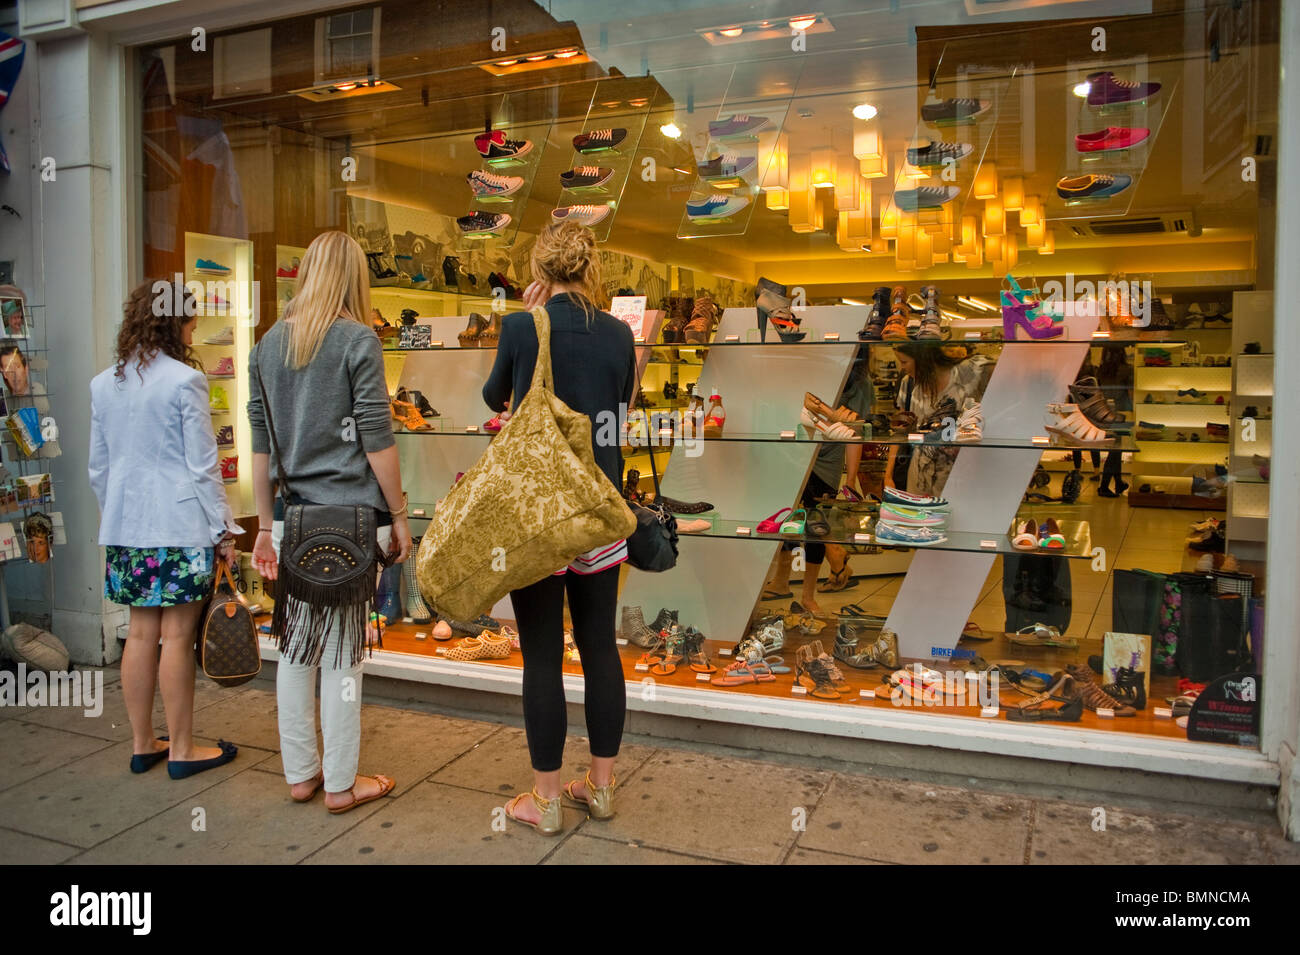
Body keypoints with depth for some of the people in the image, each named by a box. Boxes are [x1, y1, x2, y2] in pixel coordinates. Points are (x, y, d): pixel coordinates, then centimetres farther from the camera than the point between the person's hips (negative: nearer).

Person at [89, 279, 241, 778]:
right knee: (177, 635, 0)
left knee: (140, 633, 13)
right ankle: (182, 749, 10)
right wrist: (224, 530, -5)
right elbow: (203, 465, -11)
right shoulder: (184, 380, -10)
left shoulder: (103, 384, 9)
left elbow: (98, 466, 13)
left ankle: (143, 744, 23)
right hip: (180, 522, -6)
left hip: (125, 527, 7)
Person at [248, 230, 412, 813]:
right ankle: (341, 784, 15)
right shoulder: (357, 340, -6)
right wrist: (398, 514, -1)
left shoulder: (269, 343, 10)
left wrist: (267, 525, 17)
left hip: (293, 517, 5)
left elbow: (260, 443, 12)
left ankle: (300, 773, 27)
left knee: (296, 646, 14)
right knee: (342, 651, 3)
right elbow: (376, 439, -9)